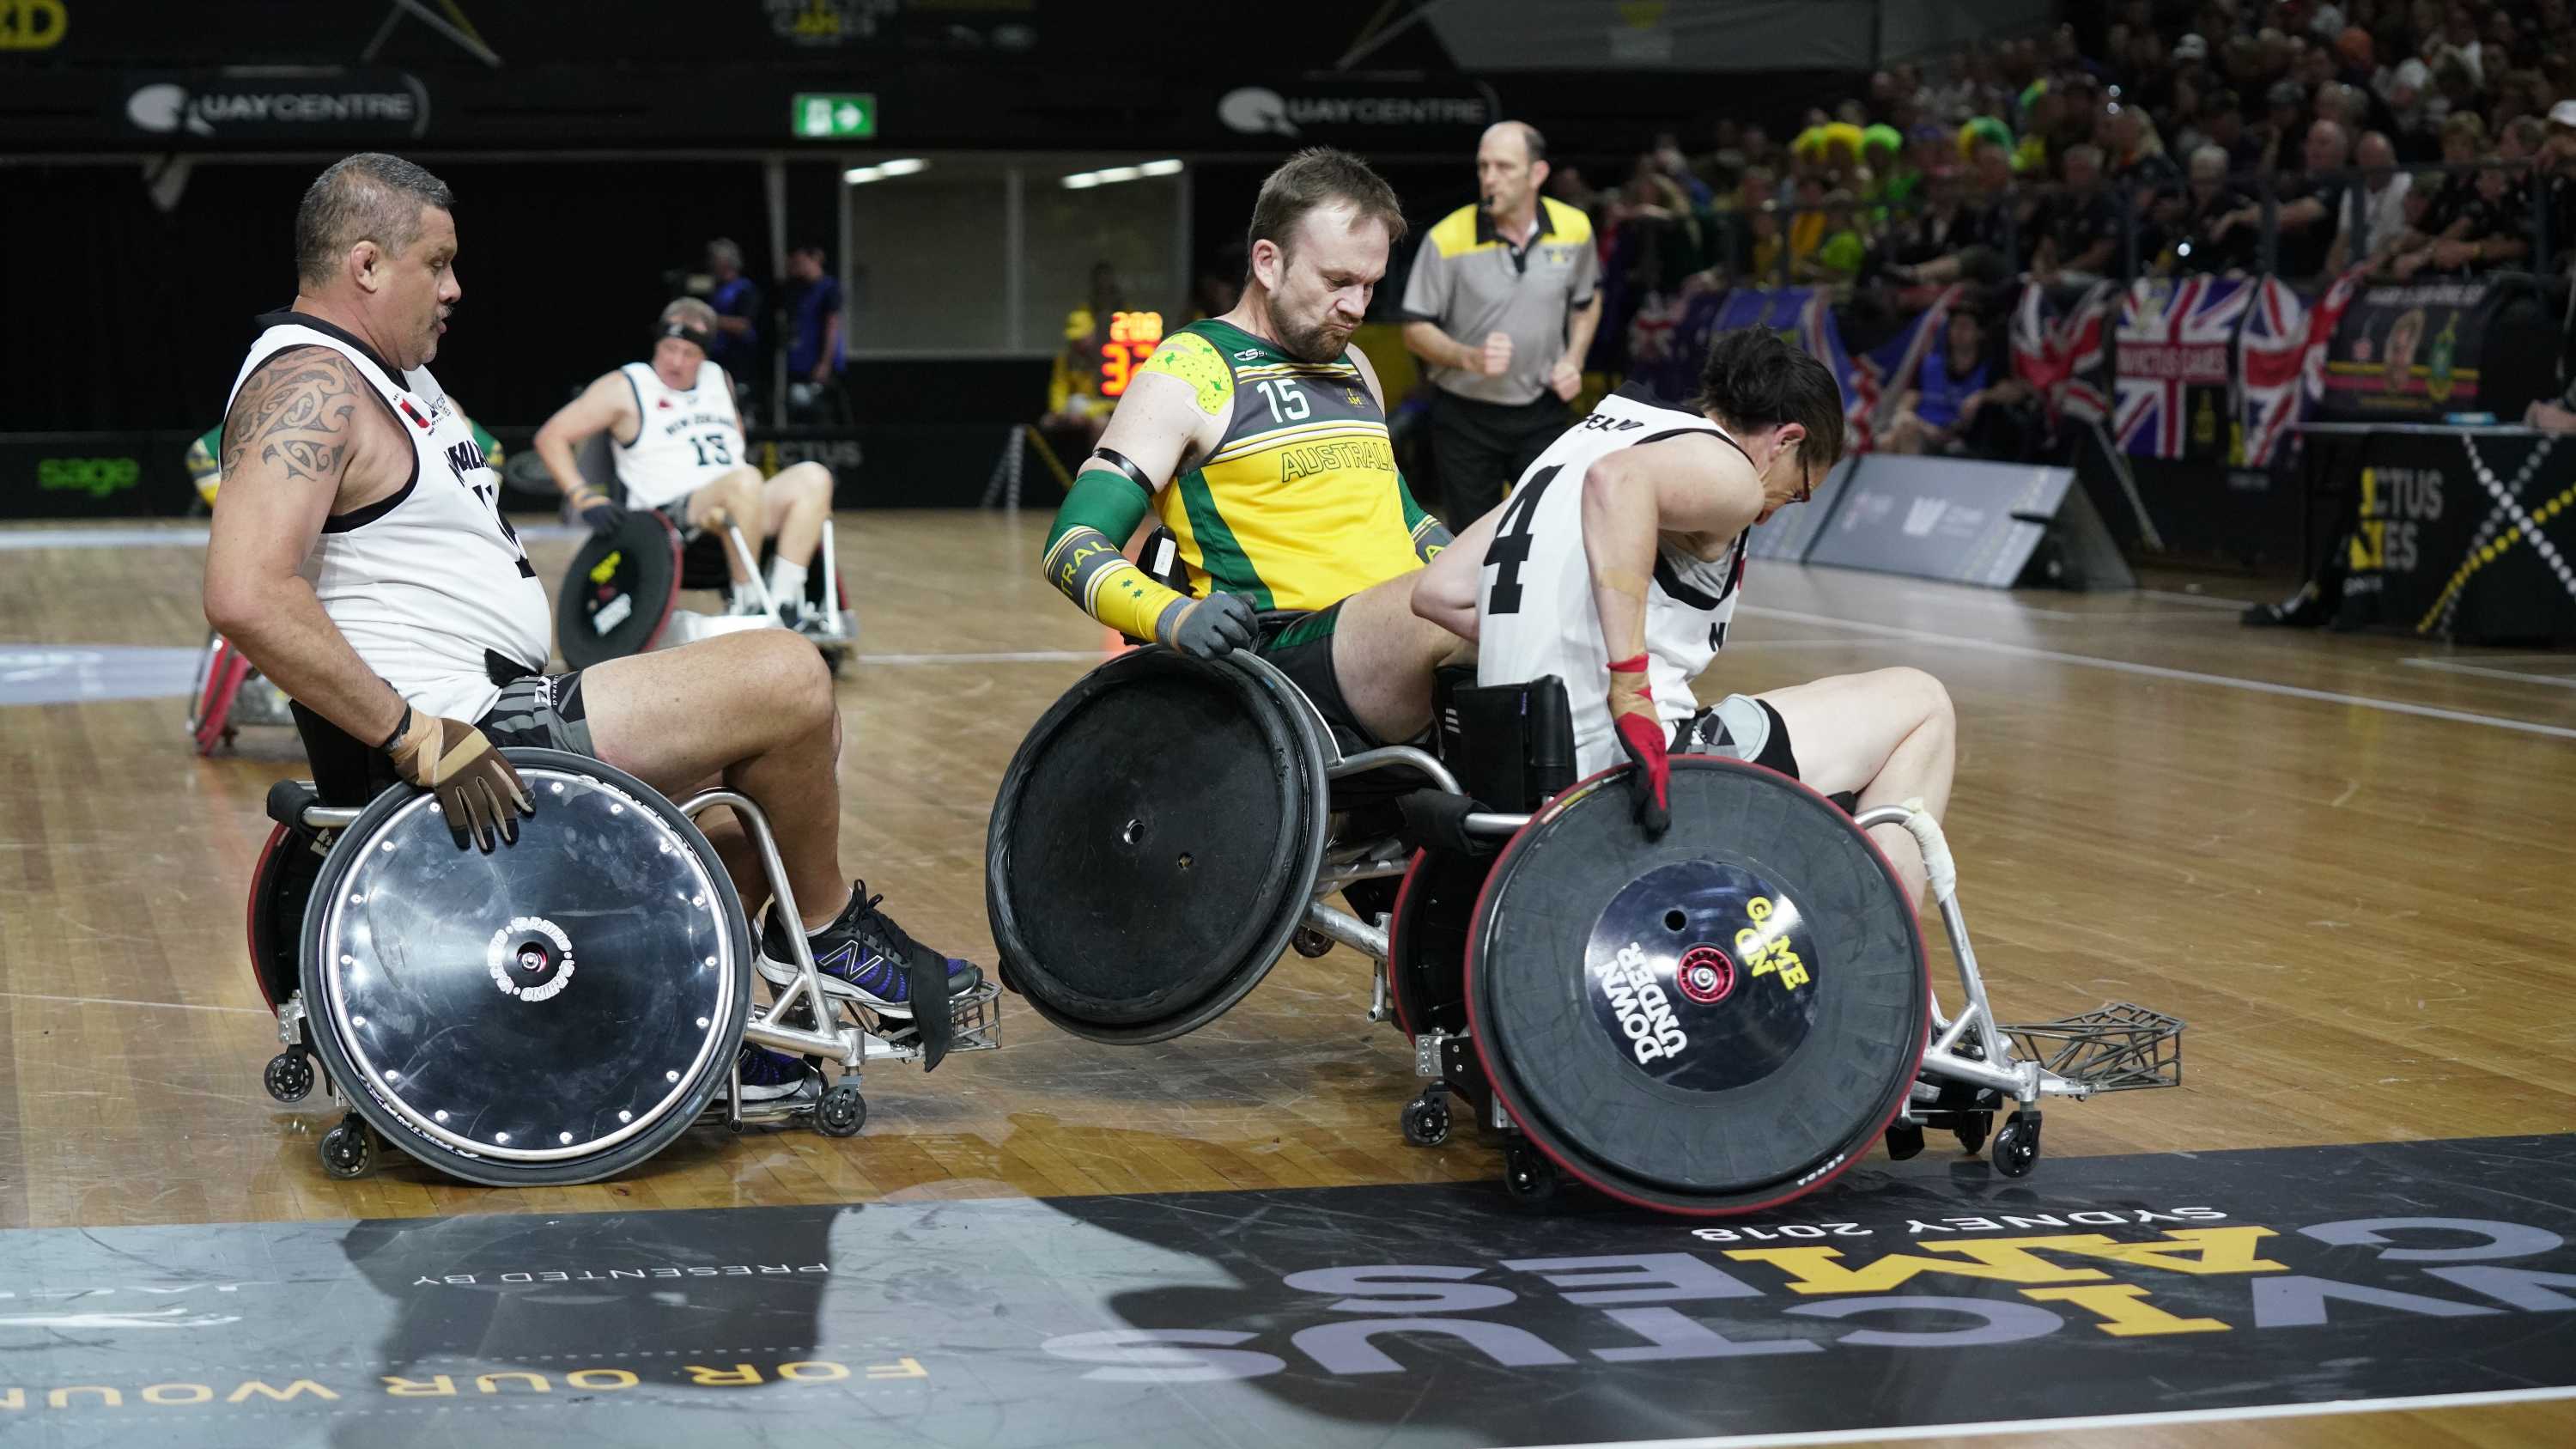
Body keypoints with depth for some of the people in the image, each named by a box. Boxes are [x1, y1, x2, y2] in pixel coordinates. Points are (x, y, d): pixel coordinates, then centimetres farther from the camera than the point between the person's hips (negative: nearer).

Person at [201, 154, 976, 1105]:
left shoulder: (387, 375, 18)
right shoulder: (307, 386, -15)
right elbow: (245, 596, -30)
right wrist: (420, 738, -29)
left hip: (494, 716, 11)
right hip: (454, 735, -11)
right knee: (788, 681, -14)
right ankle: (825, 930, 8)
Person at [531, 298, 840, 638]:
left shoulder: (719, 379, 21)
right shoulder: (624, 388, 3)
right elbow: (552, 437, -1)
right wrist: (583, 497, -13)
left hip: (739, 509, 7)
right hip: (671, 519, -7)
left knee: (812, 477, -17)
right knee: (744, 480, -35)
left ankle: (784, 603, -25)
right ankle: (744, 601, -24)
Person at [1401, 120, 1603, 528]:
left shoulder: (1574, 228, -3)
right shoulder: (1447, 239, -14)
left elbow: (1587, 301, 16)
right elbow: (1415, 331, -6)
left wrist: (1574, 360, 0)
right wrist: (1470, 357, -23)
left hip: (1542, 410, 2)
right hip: (1465, 415, -2)